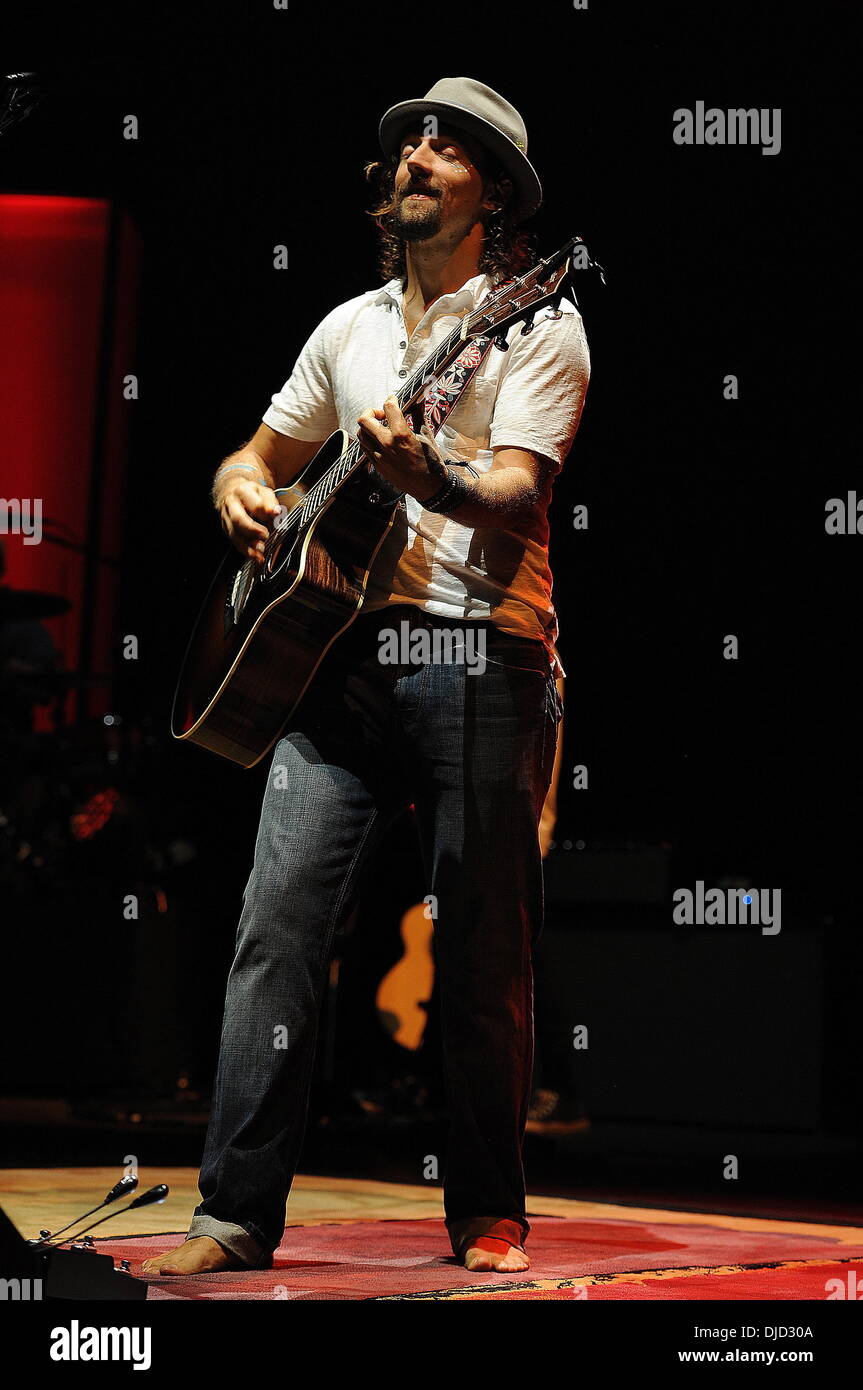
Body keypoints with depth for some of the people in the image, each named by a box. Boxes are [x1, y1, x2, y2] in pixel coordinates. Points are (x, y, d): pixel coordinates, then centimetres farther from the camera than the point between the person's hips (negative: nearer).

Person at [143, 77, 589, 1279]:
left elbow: (515, 492, -11)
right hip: (343, 646, 4)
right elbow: (260, 457, 31)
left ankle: (488, 1216, 12)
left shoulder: (539, 323, 3)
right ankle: (236, 1214, -3)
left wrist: (428, 477, -32)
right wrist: (243, 493, 7)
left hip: (483, 652, -4)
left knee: (484, 951, -1)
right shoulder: (350, 328, 20)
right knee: (278, 920, -6)